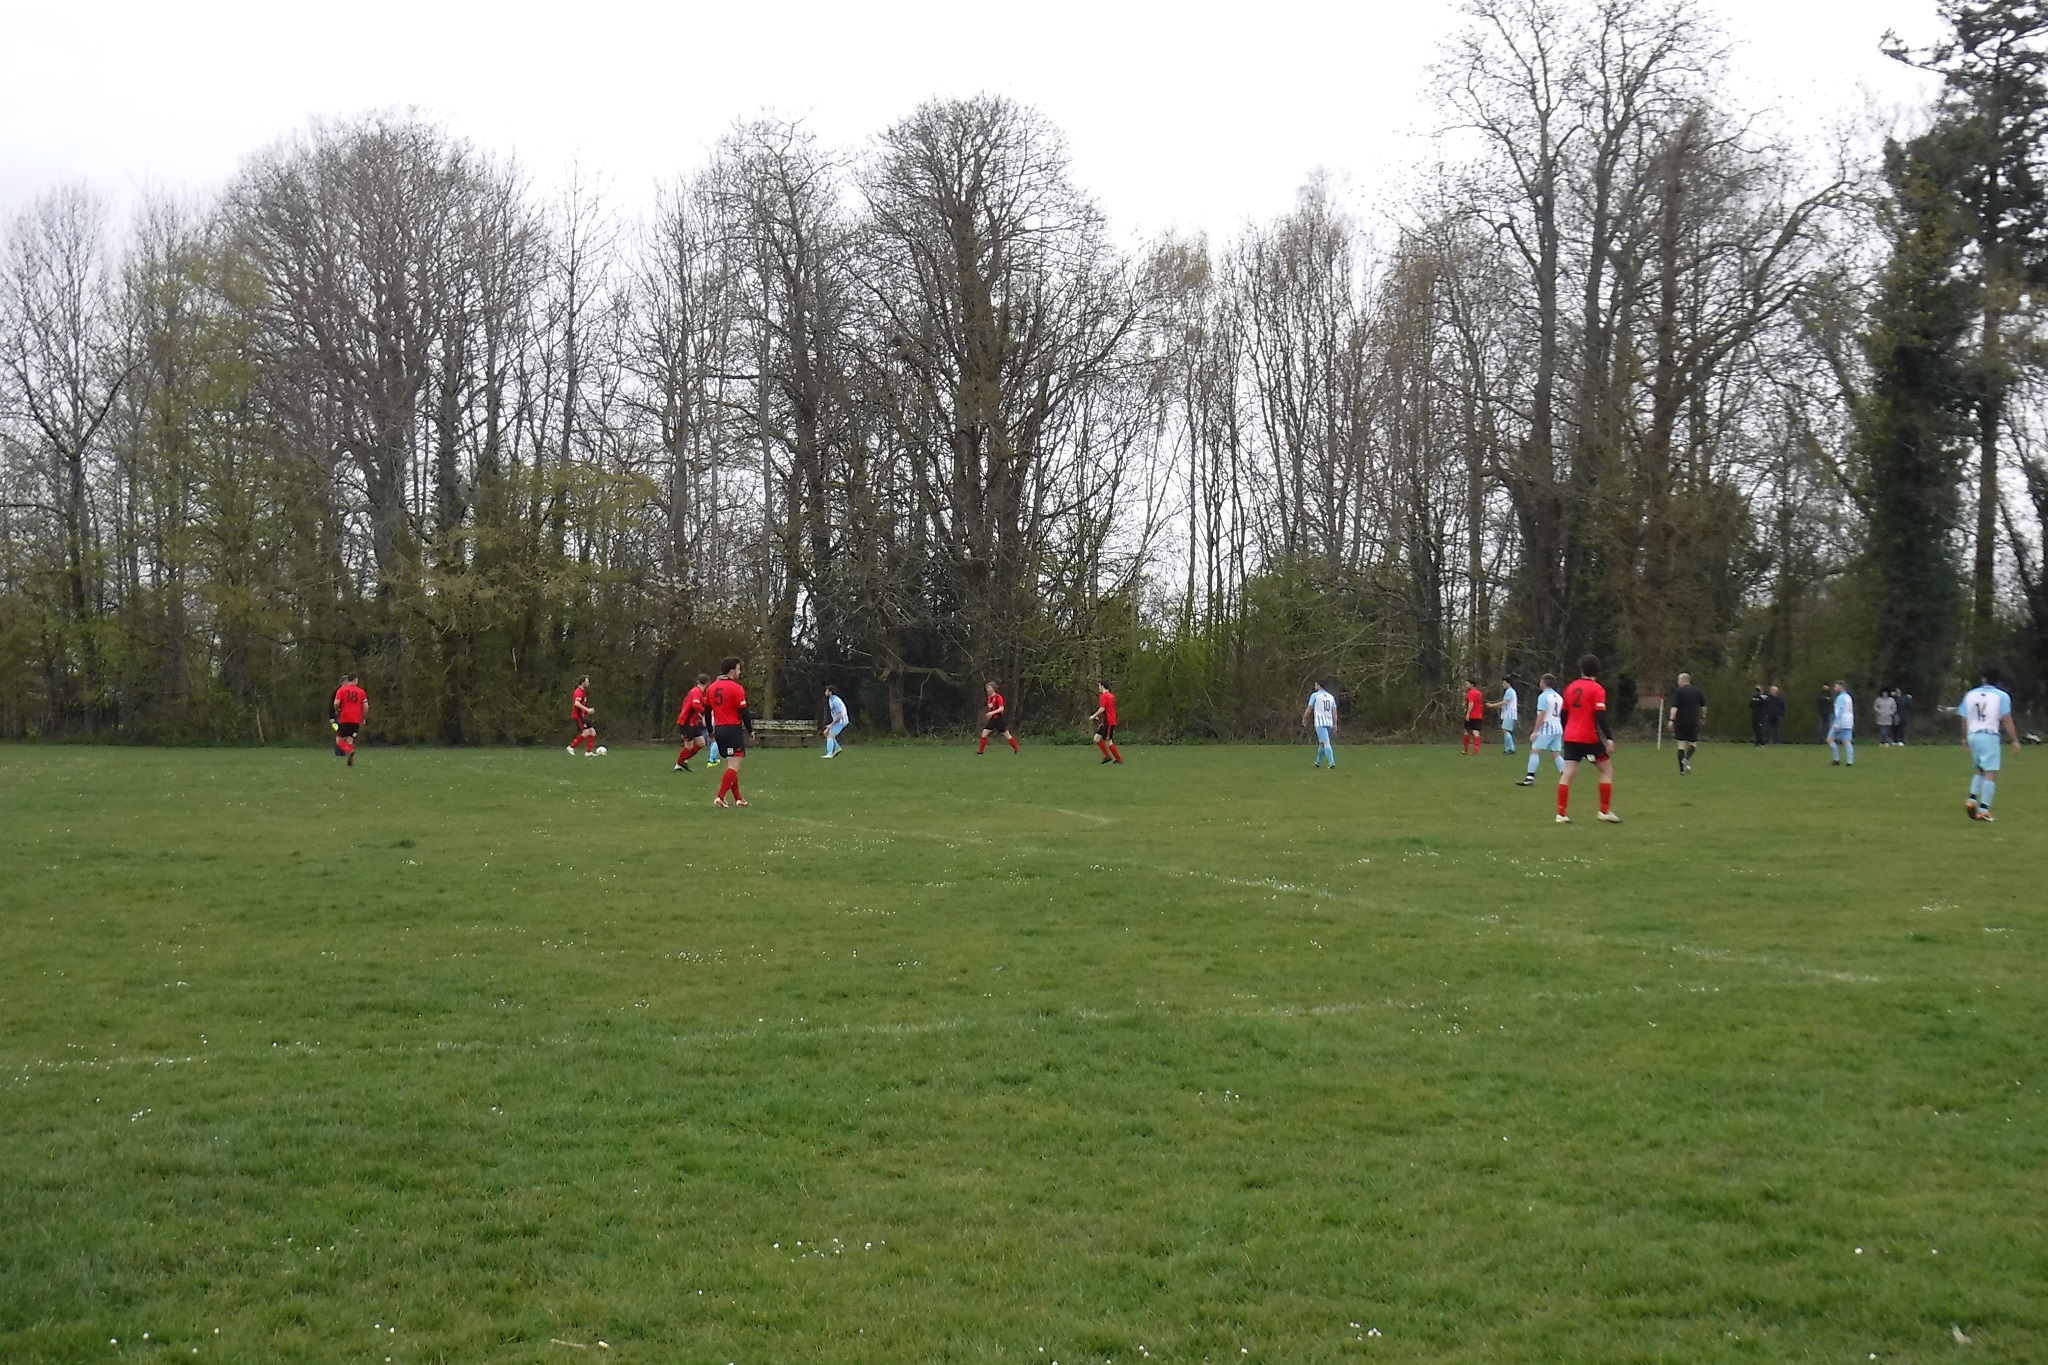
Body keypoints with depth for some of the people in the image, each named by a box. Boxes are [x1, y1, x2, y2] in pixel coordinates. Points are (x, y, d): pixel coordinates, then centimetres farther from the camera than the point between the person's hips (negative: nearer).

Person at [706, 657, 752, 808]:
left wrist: (711, 731, 25)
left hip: (719, 730, 8)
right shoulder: (736, 688, -11)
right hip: (733, 729, -8)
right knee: (734, 766, -8)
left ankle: (738, 799, 17)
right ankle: (720, 798, -19)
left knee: (731, 765, 15)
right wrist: (750, 729, 2)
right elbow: (744, 712, -11)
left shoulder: (711, 688, 11)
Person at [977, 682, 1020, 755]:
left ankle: (1017, 750, 6)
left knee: (1007, 735, -3)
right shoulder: (989, 697, 10)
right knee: (984, 733, -1)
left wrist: (992, 712, -33)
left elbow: (1001, 709, -22)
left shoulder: (998, 697, -14)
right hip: (992, 719, 7)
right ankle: (980, 751, 5)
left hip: (999, 719, -7)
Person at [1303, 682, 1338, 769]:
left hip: (1320, 723, -6)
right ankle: (1318, 762, 28)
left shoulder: (1315, 695, -1)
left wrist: (1304, 719, 15)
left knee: (1326, 742, -14)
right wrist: (1335, 724, 10)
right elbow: (1334, 712, 10)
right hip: (1329, 723, 6)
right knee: (1321, 742, 20)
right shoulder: (1331, 697, 13)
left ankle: (1332, 762, -25)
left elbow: (1309, 709, 0)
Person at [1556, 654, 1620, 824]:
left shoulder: (1571, 688, 11)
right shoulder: (1597, 689, -6)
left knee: (1567, 774, 0)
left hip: (1570, 738, 5)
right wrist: (1609, 738, -18)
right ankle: (1605, 811, 7)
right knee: (1607, 770, 9)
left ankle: (1561, 814, -6)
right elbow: (1601, 716, -15)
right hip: (1589, 738, -5)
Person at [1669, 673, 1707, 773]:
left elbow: (1674, 707, -13)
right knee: (1693, 744, 12)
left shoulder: (1678, 692, -4)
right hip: (1693, 722, 1)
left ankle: (1682, 769, 0)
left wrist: (1671, 720, -17)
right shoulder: (1698, 691, 5)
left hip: (1680, 722, -1)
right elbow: (1703, 706, 10)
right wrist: (1703, 717, 24)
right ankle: (1686, 759, -16)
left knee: (1681, 745, 4)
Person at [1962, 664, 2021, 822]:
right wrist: (2015, 741, -2)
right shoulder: (2001, 696, -4)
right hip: (1989, 736, -5)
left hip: (1972, 736, 5)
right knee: (1991, 773, -4)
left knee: (1981, 770, 21)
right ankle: (1983, 809, -11)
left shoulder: (1970, 695, 7)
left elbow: (1964, 720, 11)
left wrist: (1964, 738, 25)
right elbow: (2007, 721, -7)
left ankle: (1972, 800, 4)